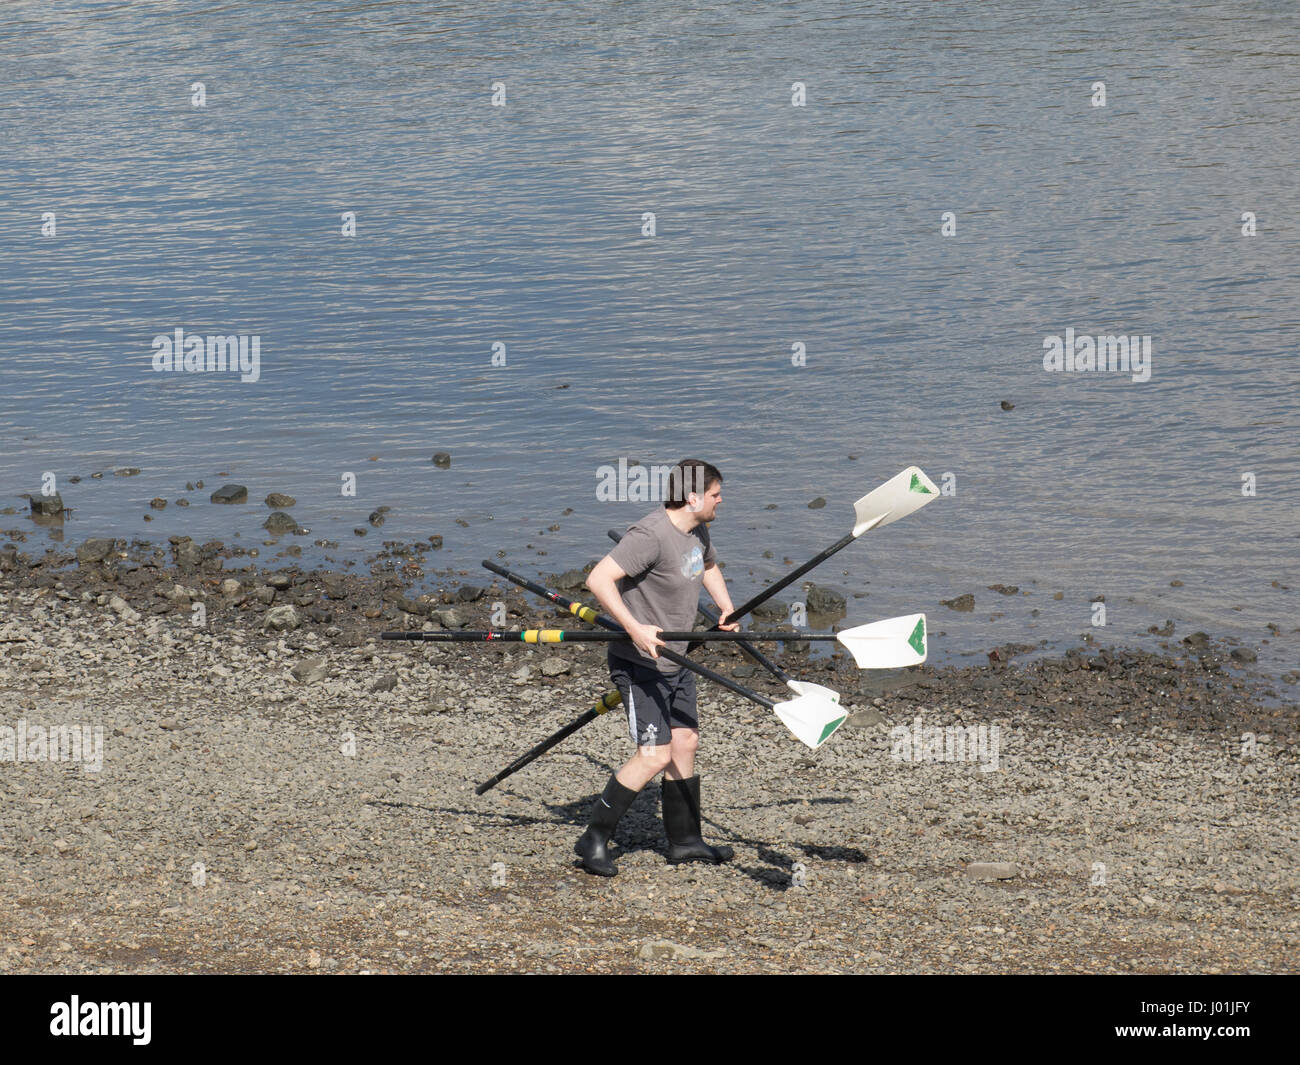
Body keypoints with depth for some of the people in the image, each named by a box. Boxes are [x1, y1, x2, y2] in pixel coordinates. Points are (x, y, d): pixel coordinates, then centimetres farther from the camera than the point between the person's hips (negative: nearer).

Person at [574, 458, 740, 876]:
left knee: (685, 742, 12)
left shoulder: (697, 530, 6)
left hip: (675, 659, 9)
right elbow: (598, 579, -30)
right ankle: (593, 840, -2)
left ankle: (684, 841, 23)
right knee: (655, 755, -12)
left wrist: (726, 608, 15)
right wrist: (635, 629, -35)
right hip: (639, 662, -9)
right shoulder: (651, 536, -25)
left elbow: (708, 565, 30)